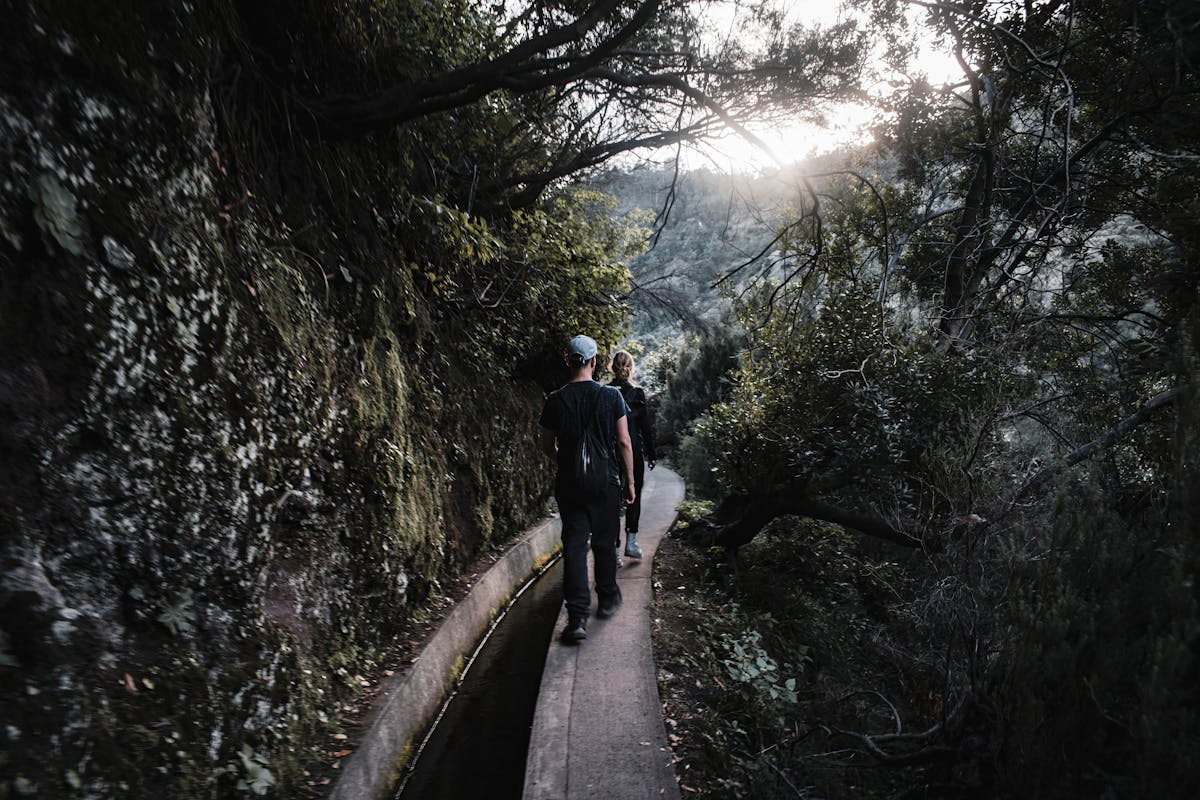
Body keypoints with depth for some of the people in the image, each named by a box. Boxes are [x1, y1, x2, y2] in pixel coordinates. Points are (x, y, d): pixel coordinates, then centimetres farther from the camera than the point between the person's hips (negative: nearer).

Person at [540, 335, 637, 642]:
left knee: (574, 546, 2)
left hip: (569, 484, 0)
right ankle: (607, 599, 32)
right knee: (604, 543, 16)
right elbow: (624, 442, -6)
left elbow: (547, 446, 5)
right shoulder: (611, 396, -8)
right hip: (606, 482, 0)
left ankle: (577, 617, -4)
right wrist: (630, 482, 3)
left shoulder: (555, 400, -4)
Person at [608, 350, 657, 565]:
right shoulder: (637, 393, -6)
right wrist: (651, 454, 2)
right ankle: (631, 542, 10)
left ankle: (615, 549, 10)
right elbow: (646, 426, -4)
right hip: (633, 452, -1)